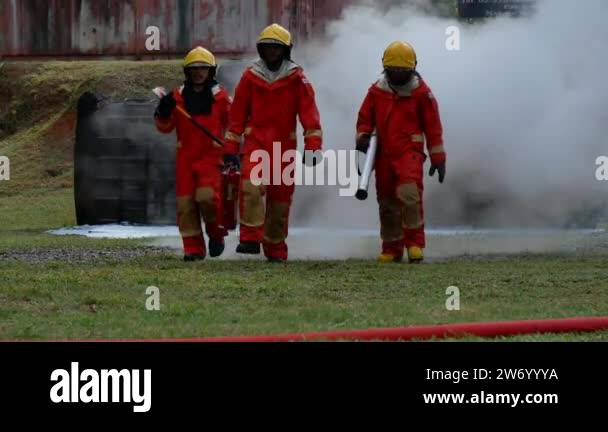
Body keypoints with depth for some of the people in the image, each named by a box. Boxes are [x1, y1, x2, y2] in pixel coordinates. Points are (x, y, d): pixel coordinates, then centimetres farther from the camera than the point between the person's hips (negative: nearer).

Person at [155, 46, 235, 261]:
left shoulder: (220, 97, 2)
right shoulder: (178, 97, 7)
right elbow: (165, 127, 7)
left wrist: (232, 151, 3)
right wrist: (163, 112, -12)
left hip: (212, 156, -3)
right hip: (186, 157, 3)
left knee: (207, 196, -22)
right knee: (186, 203, -1)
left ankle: (216, 233, 6)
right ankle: (193, 249, 7)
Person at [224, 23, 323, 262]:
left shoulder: (297, 79, -1)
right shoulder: (250, 76, 4)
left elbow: (309, 113, -5)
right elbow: (237, 115, 9)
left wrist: (312, 147, -14)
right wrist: (231, 149, 7)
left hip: (285, 147, 0)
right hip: (256, 143, 0)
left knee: (280, 198, 7)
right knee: (251, 187, -23)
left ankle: (275, 249, 20)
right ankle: (250, 239, -21)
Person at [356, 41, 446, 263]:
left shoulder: (421, 93, -1)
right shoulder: (377, 91, 8)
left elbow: (433, 126, 3)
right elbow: (365, 117, 18)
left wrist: (438, 159, 4)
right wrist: (363, 136, -2)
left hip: (409, 152, -4)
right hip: (383, 154, 4)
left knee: (409, 194, -25)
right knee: (387, 203, 8)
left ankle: (415, 244, -19)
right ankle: (391, 249, 19)